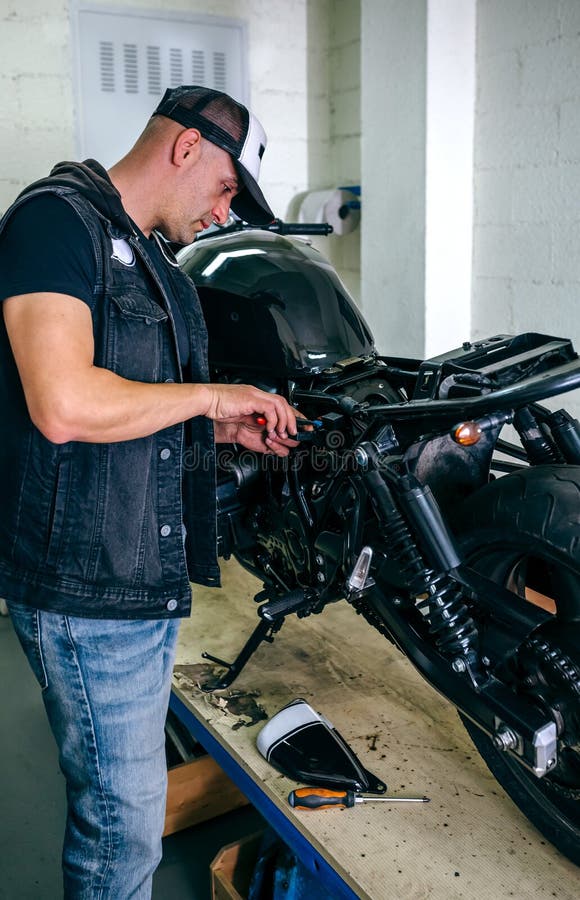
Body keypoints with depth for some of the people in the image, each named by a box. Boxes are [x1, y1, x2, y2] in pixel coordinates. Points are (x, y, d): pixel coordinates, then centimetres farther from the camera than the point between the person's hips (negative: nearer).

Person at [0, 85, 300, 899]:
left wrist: (224, 429, 10)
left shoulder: (150, 257, 17)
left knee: (119, 800, 22)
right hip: (85, 588, -9)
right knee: (124, 822, 3)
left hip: (146, 578, 10)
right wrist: (207, 394, -15)